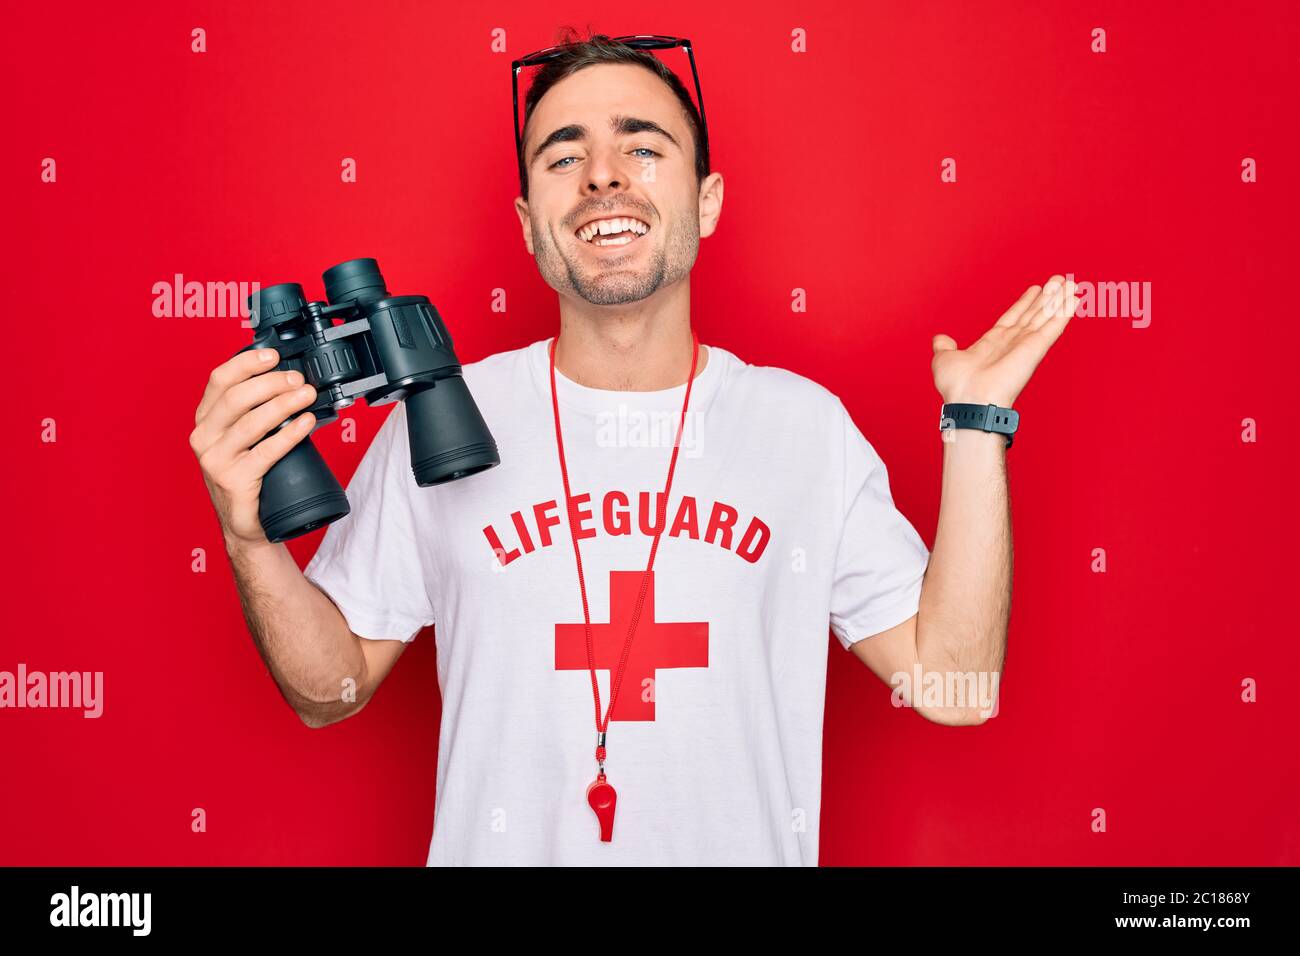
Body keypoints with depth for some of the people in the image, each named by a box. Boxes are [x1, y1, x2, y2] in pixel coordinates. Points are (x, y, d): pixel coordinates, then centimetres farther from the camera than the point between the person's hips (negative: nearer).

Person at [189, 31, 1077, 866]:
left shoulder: (808, 426, -6)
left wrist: (976, 427, -12)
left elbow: (952, 683, -8)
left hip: (747, 848, 1)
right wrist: (251, 536, -20)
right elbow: (333, 687, -2)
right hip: (501, 850, 0)